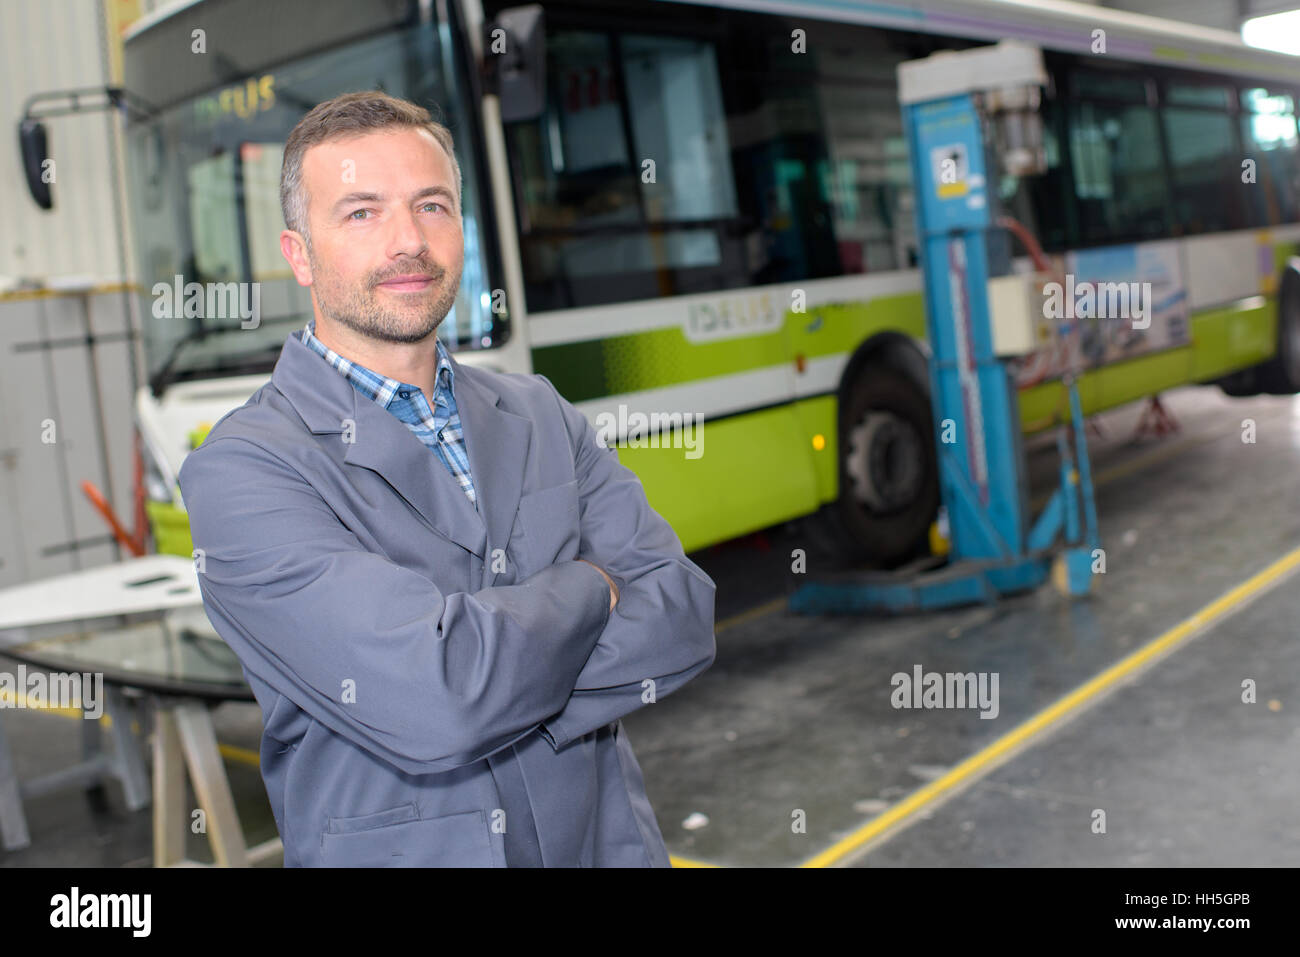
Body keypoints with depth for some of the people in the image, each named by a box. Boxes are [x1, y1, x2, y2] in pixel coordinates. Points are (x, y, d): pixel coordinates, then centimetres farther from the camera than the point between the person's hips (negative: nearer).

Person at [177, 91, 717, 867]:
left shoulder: (540, 416, 1)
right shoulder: (242, 471, -16)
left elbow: (683, 618, -9)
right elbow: (434, 702, -27)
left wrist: (487, 681, -22)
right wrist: (587, 588, -12)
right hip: (402, 850, -4)